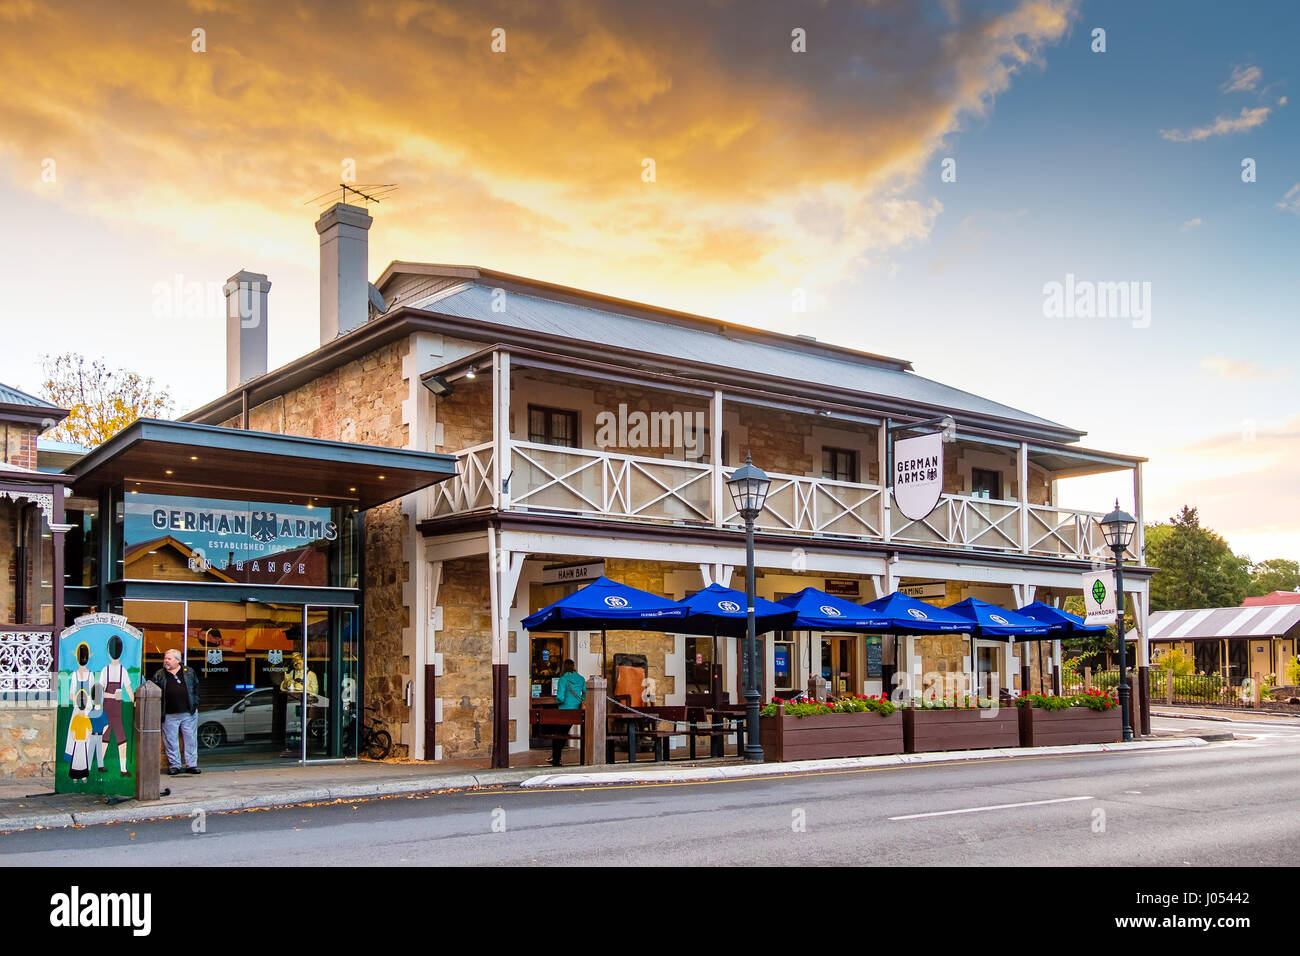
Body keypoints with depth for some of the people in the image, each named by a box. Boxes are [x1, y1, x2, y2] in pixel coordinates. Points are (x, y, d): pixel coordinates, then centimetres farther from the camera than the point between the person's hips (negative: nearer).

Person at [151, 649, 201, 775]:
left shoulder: (189, 672, 9)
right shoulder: (159, 675, 7)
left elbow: (196, 687, 14)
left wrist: (195, 703, 3)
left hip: (188, 713, 0)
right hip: (169, 715, 0)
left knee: (190, 740, 3)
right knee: (170, 741, 3)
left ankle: (191, 765, 11)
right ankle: (174, 765, 13)